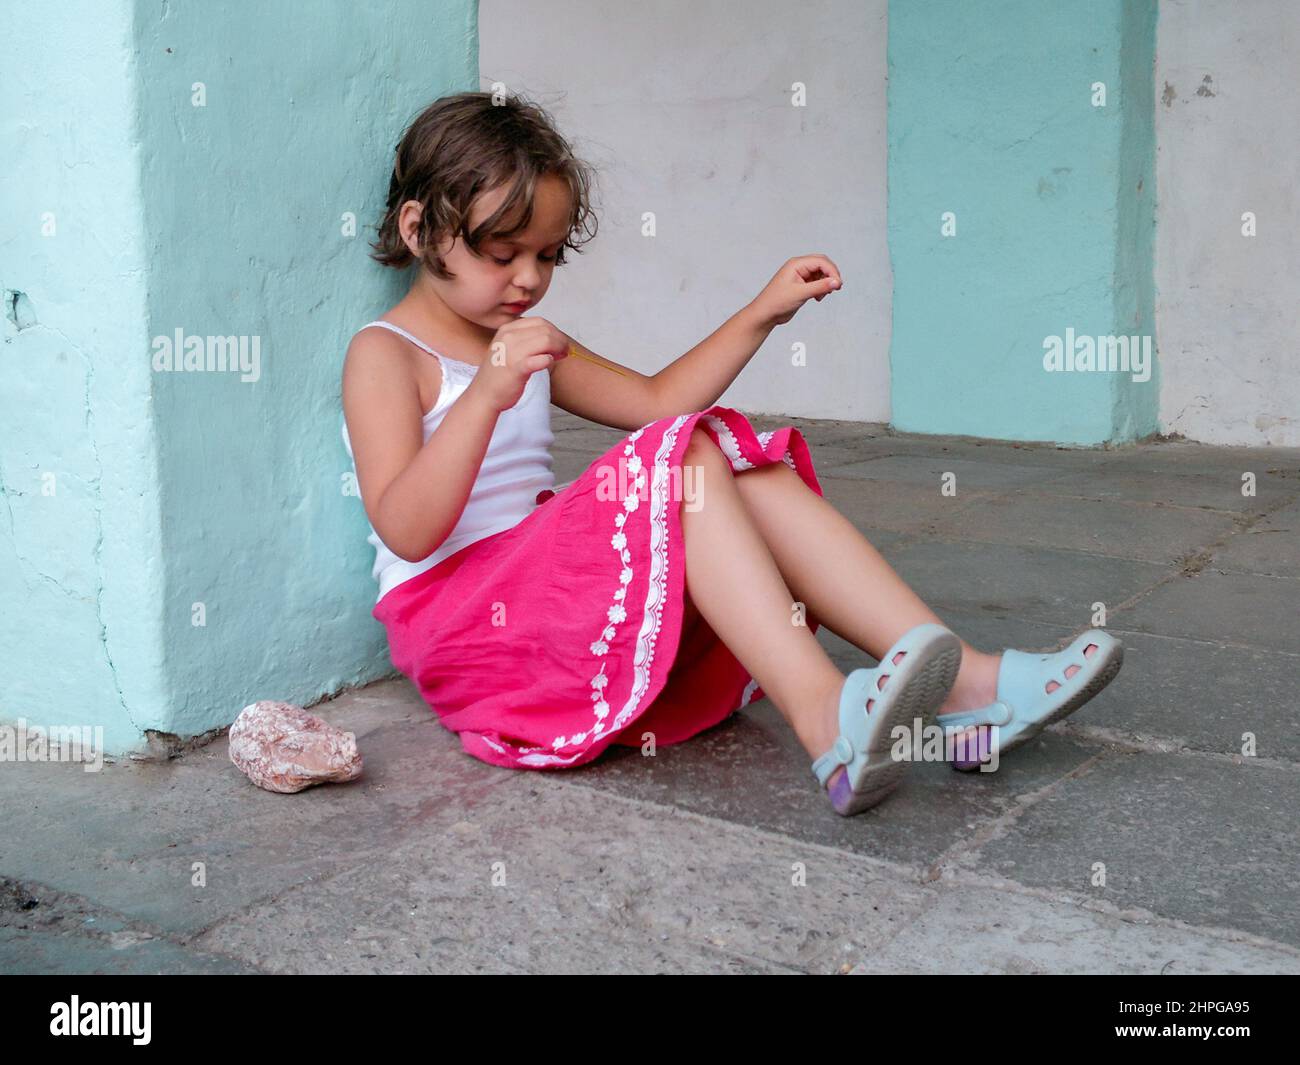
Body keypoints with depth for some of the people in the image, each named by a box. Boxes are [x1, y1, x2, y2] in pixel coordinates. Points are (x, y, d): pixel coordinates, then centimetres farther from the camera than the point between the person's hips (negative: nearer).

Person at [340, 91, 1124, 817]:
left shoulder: (526, 346, 20)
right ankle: (822, 718, -44)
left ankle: (961, 682, -22)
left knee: (751, 471, -10)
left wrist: (763, 313, 7)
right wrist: (486, 395, -32)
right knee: (680, 462, -27)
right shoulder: (384, 354, -5)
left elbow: (656, 399, 18)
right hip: (457, 614, -8)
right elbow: (406, 531, -19)